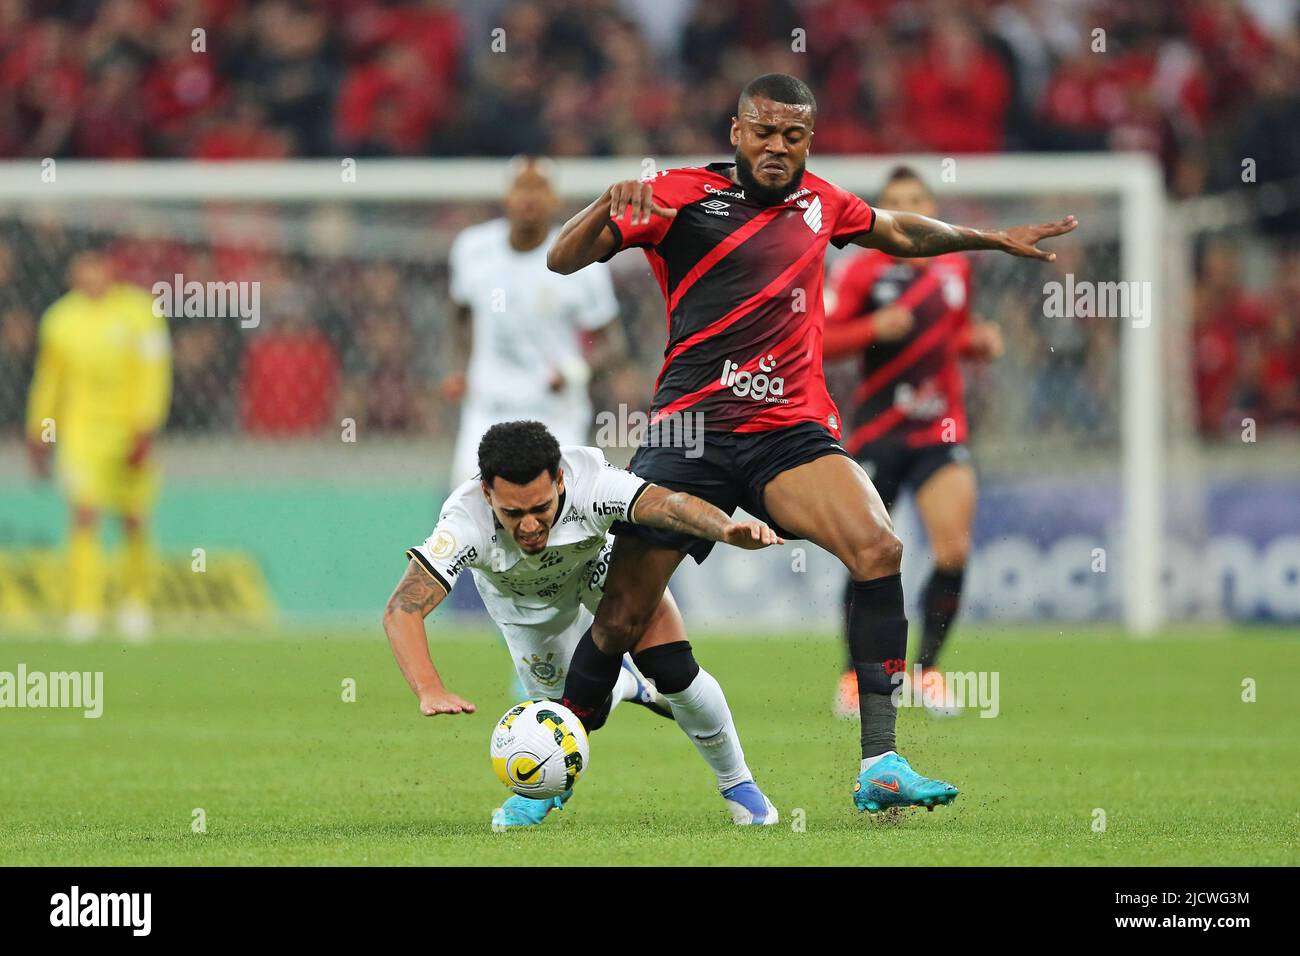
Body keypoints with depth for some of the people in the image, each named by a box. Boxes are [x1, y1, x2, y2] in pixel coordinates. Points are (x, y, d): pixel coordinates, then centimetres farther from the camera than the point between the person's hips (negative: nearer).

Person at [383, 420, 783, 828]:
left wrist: (728, 529, -78)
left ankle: (736, 782, 13)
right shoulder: (466, 521, -42)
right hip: (524, 597, 1)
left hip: (605, 562, -1)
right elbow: (401, 610, -47)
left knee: (673, 671, -13)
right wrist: (430, 691, -63)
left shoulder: (591, 483, -43)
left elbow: (668, 503, -57)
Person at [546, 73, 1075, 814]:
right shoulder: (684, 195, 1)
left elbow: (900, 231, 37)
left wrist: (992, 239, 41)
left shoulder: (819, 202, 15)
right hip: (692, 427, -3)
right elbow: (564, 259, -3)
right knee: (622, 618, -5)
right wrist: (611, 206, -22)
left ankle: (881, 767, -24)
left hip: (793, 430, 3)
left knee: (879, 547, -23)